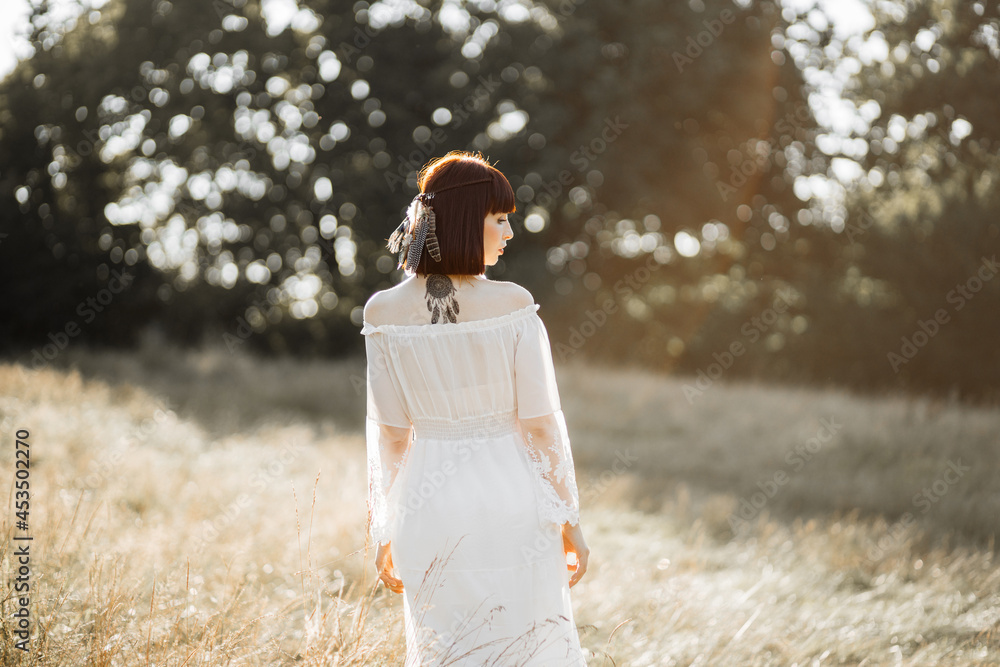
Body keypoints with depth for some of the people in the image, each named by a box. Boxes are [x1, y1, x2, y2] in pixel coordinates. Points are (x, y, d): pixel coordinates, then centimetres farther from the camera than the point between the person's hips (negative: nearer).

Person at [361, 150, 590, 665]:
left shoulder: (384, 313, -6)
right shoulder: (511, 305, -13)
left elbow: (389, 435, -2)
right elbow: (541, 422, -9)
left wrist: (386, 534, 9)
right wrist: (570, 521, 1)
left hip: (430, 501, 3)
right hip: (510, 496, -3)